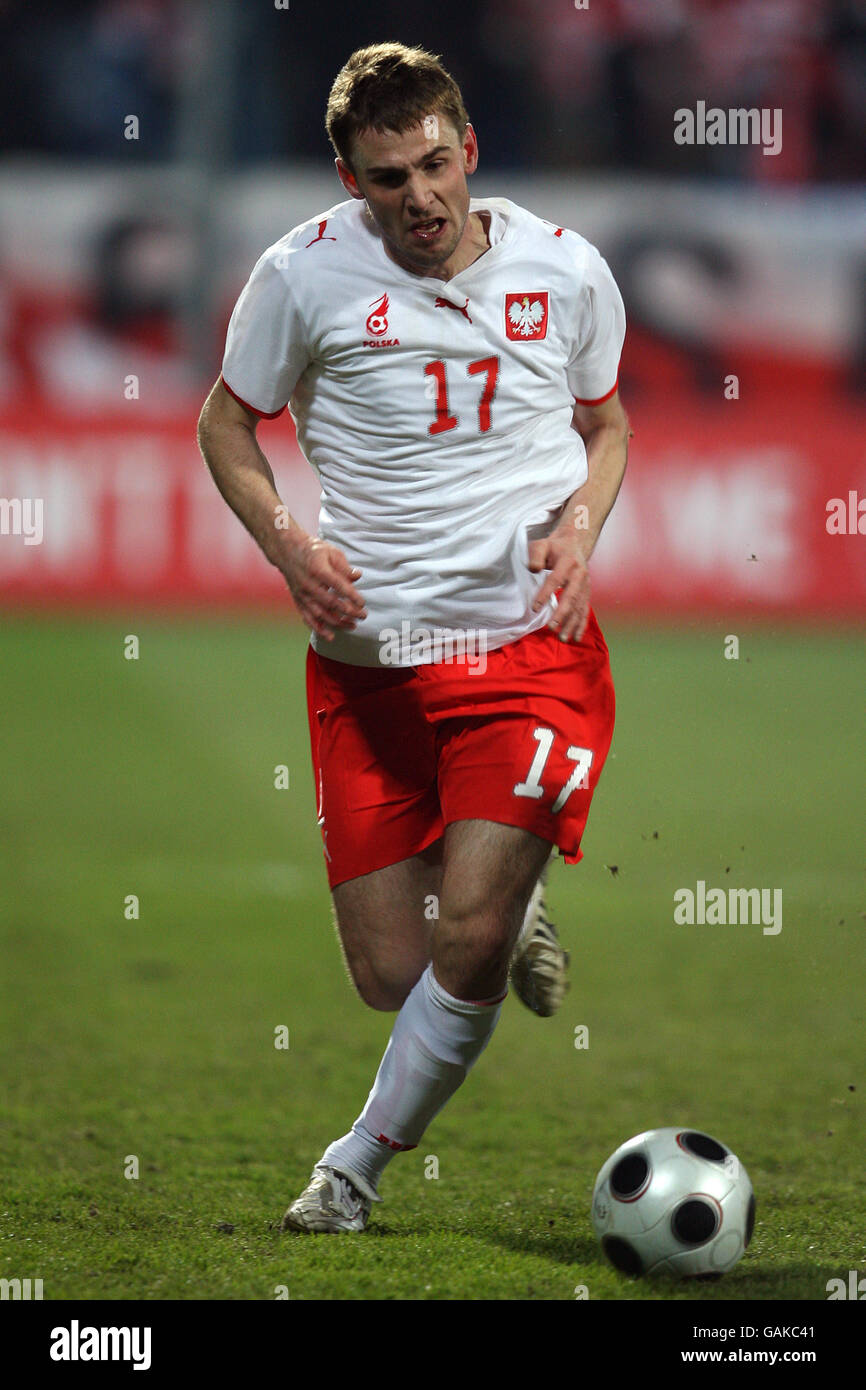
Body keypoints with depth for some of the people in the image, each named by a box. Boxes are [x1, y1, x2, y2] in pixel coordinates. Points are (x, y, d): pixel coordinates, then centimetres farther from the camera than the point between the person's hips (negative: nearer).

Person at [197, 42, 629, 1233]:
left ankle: (359, 1169, 9)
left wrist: (581, 524, -2)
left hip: (530, 644, -1)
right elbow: (228, 423, 9)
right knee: (391, 976, 0)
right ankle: (508, 916, 36)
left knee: (468, 943, -15)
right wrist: (283, 541, -8)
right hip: (369, 658, 1)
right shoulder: (306, 273, -4)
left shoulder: (565, 270, 1)